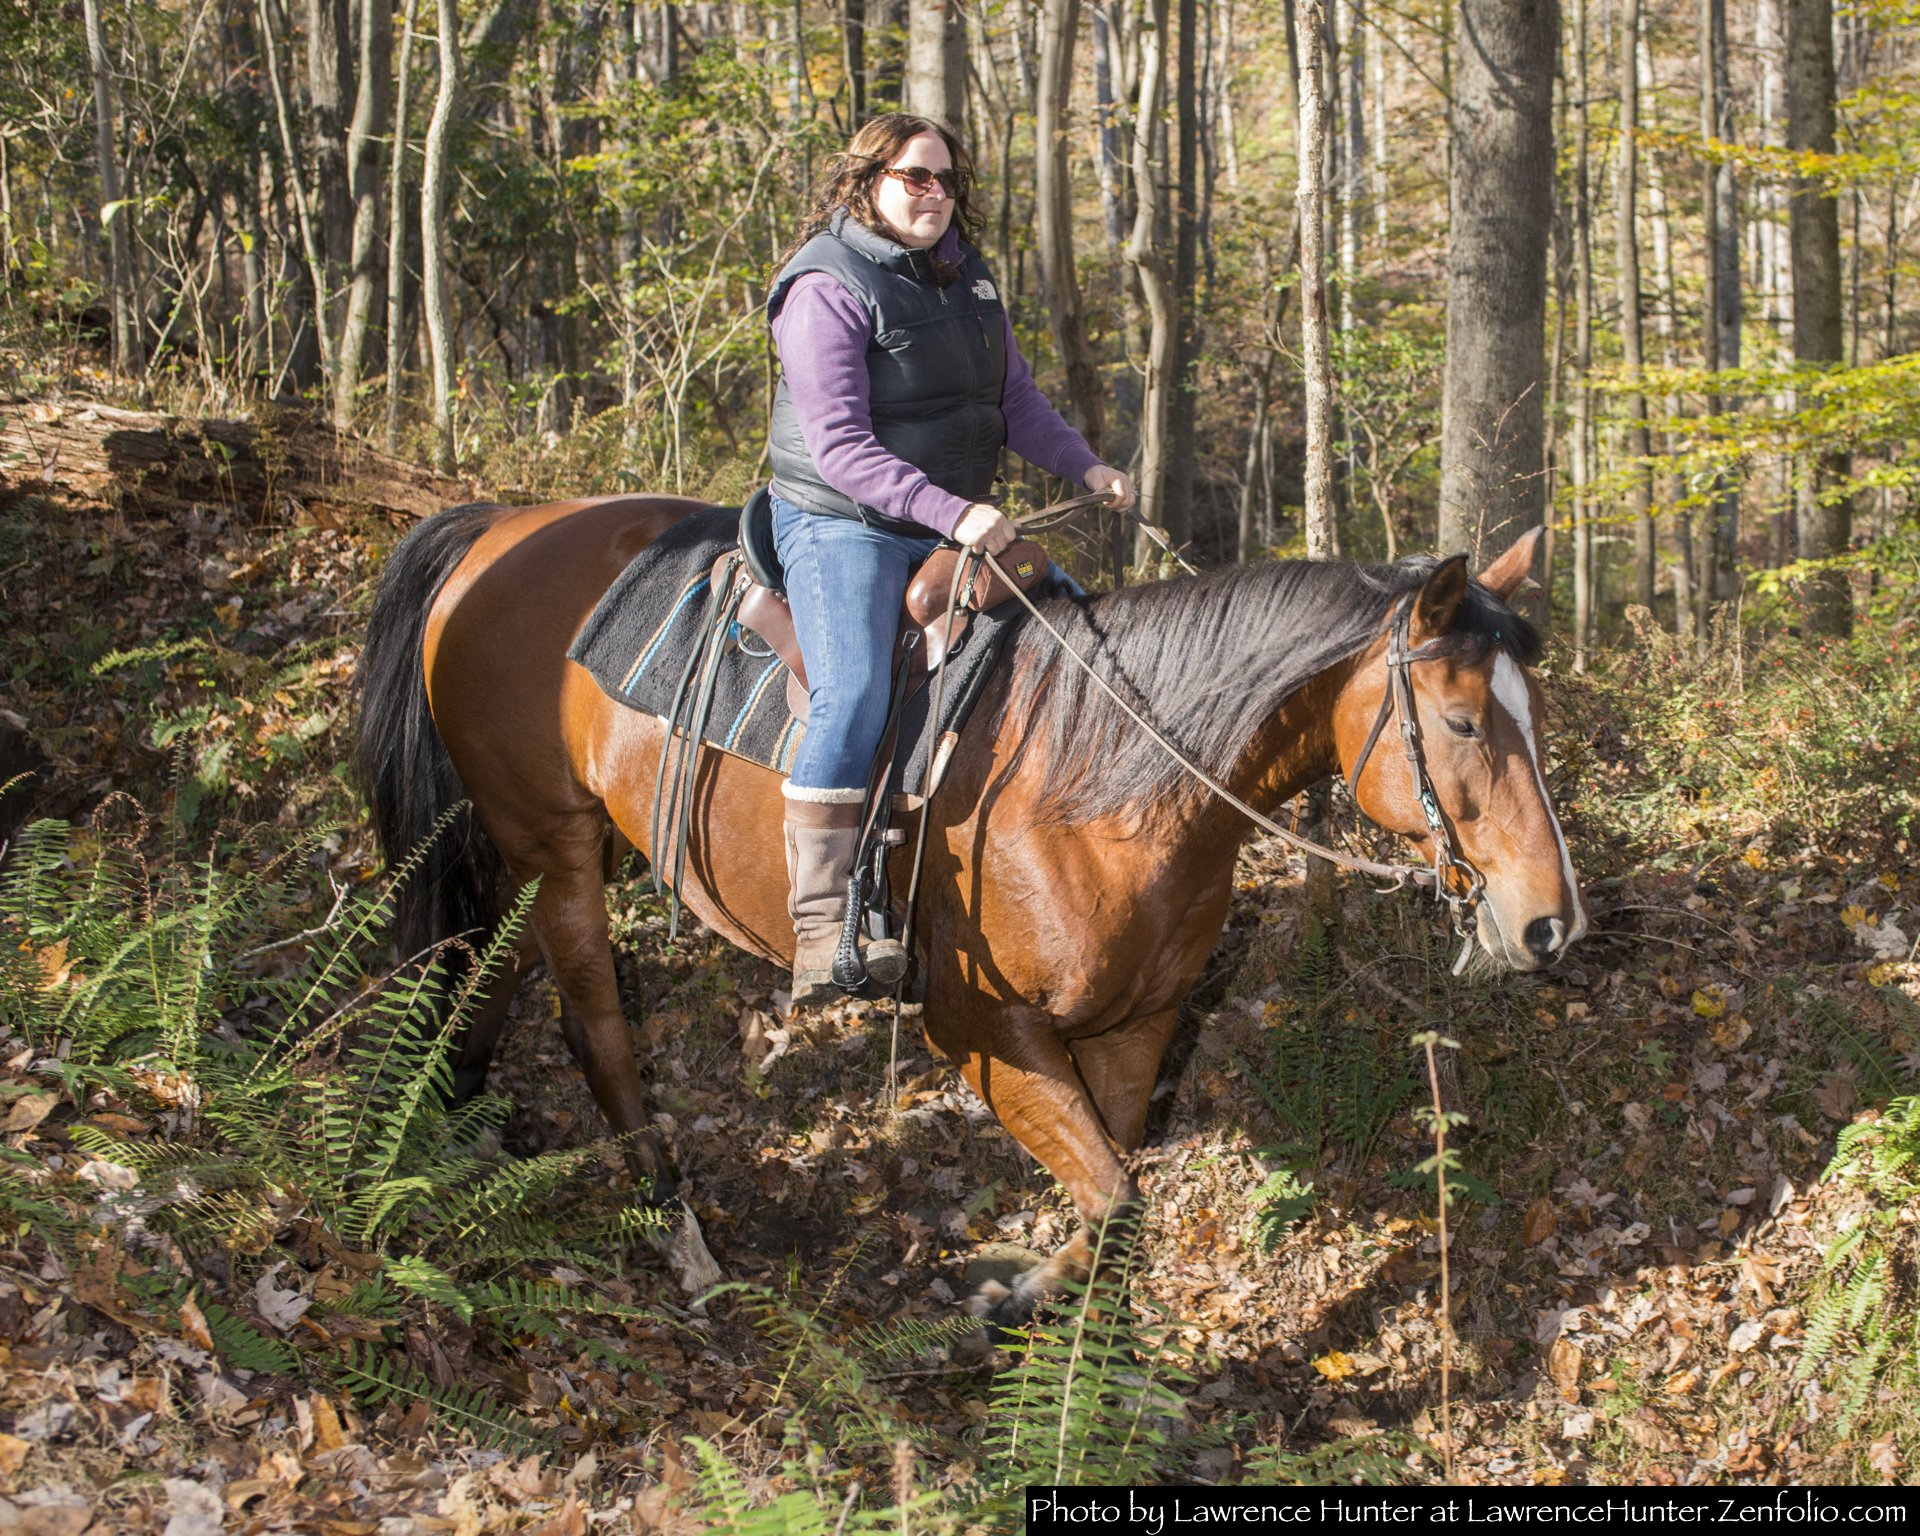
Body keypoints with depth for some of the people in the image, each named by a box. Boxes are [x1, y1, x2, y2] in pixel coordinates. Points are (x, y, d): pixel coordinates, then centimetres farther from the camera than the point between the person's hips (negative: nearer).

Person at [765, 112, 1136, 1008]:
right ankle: (821, 924, -30)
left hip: (958, 522, 8)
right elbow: (838, 446, -21)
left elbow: (1015, 399, 17)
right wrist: (950, 512, -30)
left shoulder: (968, 279, 11)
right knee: (853, 698, -26)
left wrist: (1086, 468, 0)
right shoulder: (828, 288, -14)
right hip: (841, 525, -8)